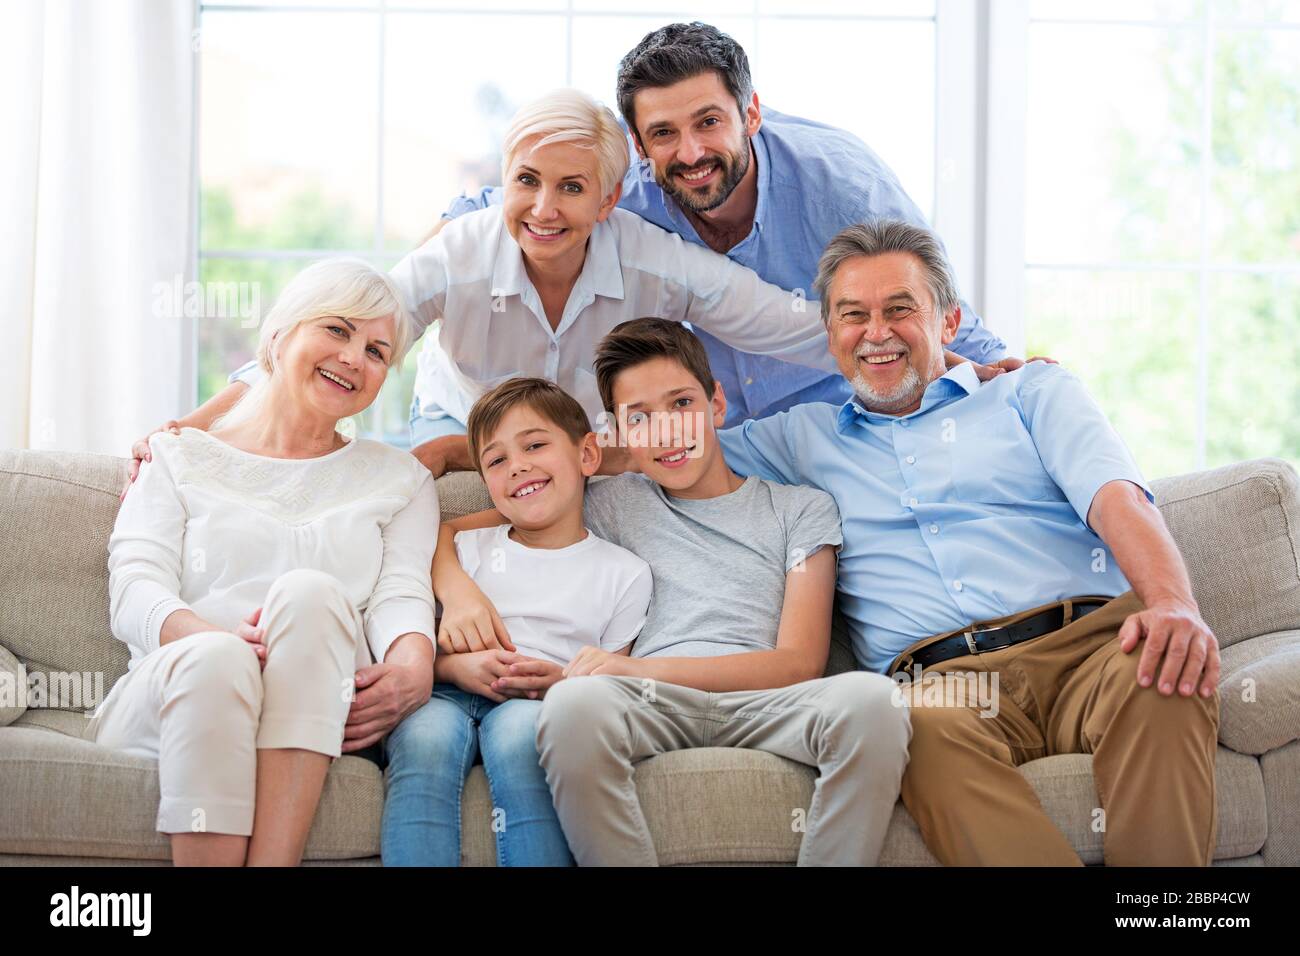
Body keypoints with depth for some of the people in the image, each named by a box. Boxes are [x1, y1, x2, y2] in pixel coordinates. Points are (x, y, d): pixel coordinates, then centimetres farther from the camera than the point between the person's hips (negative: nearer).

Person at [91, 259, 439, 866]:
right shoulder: (178, 459, 21)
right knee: (215, 659, -36)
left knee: (308, 590, -31)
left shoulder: (398, 480, 25)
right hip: (169, 697, -1)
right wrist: (212, 637, -21)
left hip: (317, 718, 1)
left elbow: (402, 594, 7)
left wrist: (414, 663, -19)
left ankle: (272, 860, -40)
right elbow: (133, 592, 4)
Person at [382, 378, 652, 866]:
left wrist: (566, 681, -10)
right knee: (426, 735, -35)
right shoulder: (467, 548, 22)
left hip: (543, 705, -2)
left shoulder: (624, 572, 15)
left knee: (518, 731, -39)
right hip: (448, 695, 2)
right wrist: (455, 665, -8)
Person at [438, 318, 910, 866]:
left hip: (760, 704, 0)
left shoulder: (800, 509, 19)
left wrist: (637, 669, -8)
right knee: (574, 703, -37)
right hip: (649, 702, 0)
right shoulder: (609, 505, 25)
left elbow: (799, 662, 5)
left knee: (868, 697, -35)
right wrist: (460, 591, -1)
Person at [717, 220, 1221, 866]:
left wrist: (1173, 604, -17)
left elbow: (1115, 497, 3)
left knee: (1163, 676, -36)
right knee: (928, 727, -38)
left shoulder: (1031, 389, 23)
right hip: (940, 674, 0)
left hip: (1083, 641, 1)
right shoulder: (802, 438, 29)